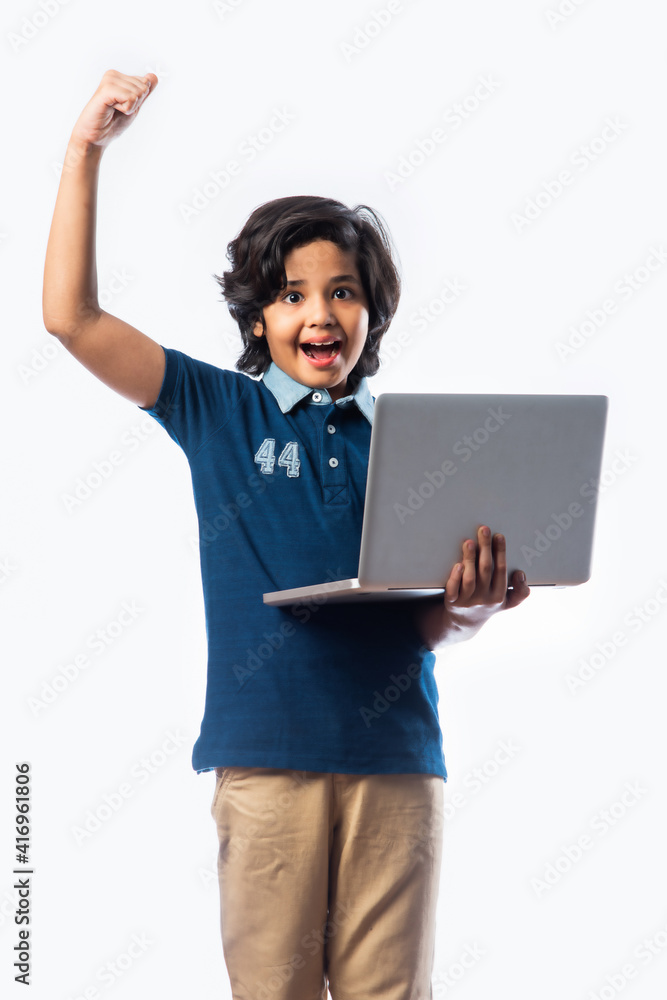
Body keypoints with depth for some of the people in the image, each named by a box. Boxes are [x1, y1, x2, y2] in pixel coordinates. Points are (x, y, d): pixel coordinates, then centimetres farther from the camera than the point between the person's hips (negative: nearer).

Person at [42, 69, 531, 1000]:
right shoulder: (217, 410, 8)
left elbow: (431, 624, 11)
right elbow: (72, 317, 0)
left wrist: (473, 604, -13)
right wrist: (86, 150, -2)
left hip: (395, 750, 1)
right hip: (268, 747, -1)